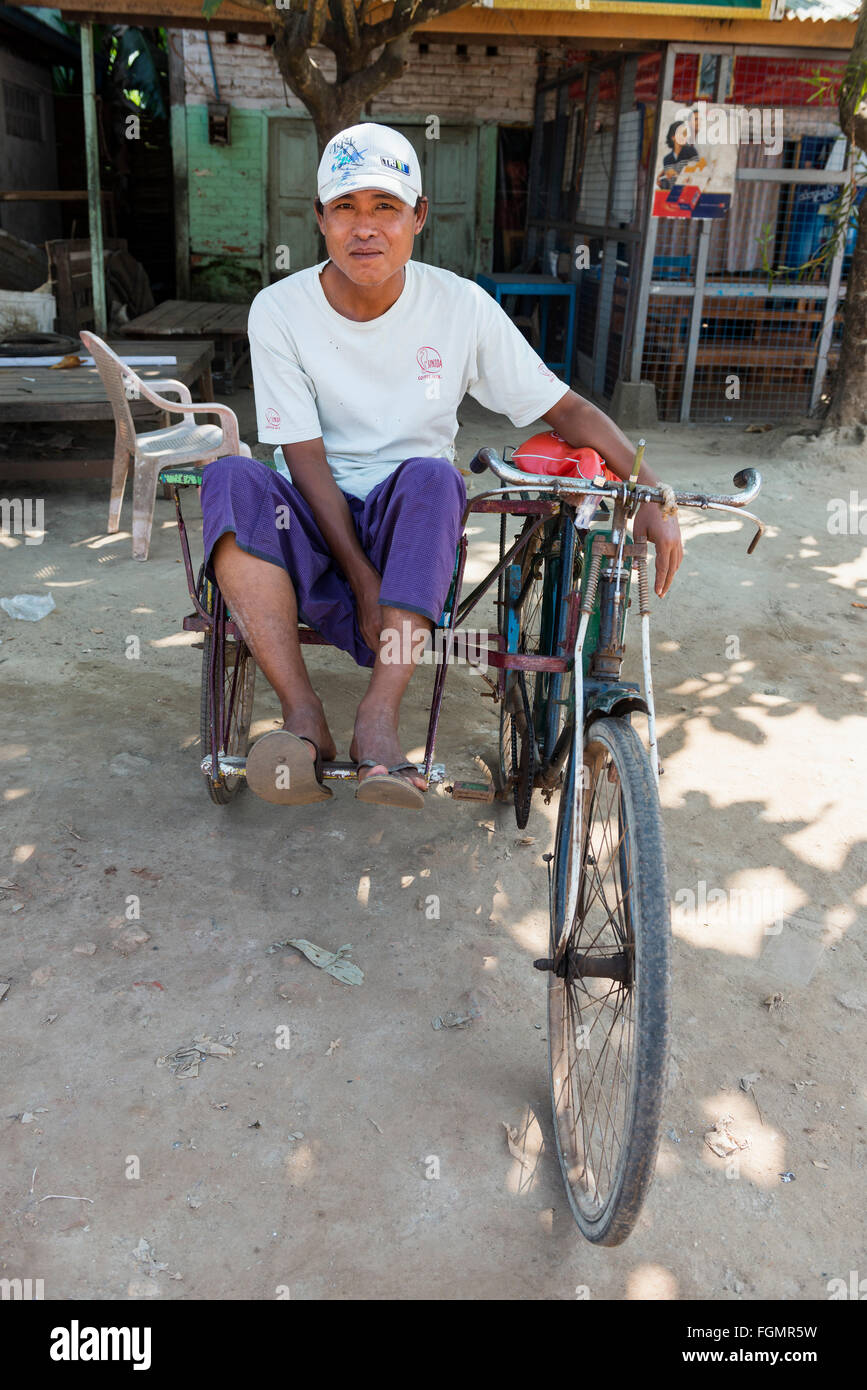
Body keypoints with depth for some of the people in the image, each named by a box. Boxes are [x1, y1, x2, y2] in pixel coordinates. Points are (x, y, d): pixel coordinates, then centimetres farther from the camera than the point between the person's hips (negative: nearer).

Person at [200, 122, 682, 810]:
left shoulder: (460, 305, -3)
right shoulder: (280, 310, -5)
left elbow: (568, 409, 0)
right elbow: (307, 461, -11)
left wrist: (652, 499, -13)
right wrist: (364, 580, -21)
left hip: (409, 524, 0)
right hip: (315, 530, 0)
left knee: (432, 477, -33)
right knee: (230, 479, -30)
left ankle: (380, 717, -35)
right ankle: (304, 716, -35)